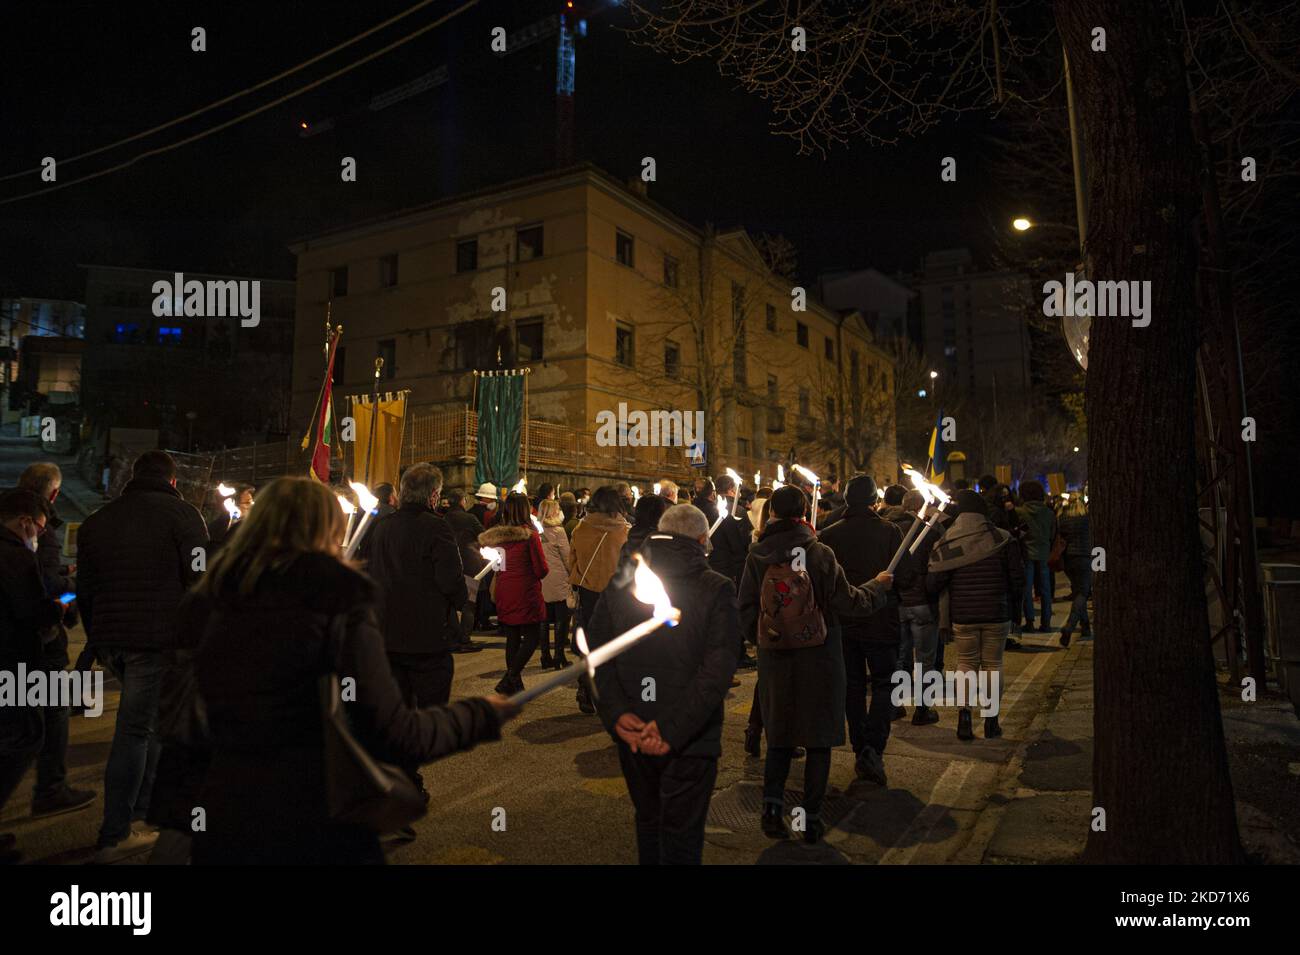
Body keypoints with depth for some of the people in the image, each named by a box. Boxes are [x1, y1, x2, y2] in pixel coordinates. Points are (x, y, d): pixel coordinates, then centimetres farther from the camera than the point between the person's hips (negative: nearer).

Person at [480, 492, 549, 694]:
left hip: (504, 595, 6)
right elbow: (542, 570, -11)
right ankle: (510, 678, -9)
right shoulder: (529, 535, -14)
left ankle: (515, 685, 19)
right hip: (526, 594, -6)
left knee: (512, 638, 14)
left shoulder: (495, 534, 2)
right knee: (532, 637, 3)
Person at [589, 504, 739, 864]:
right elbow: (717, 669, -19)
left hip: (633, 733, 4)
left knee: (648, 822, 24)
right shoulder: (716, 590, -12)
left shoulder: (619, 584, -1)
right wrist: (673, 729, -19)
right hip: (690, 740, -4)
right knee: (682, 840, 12)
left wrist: (616, 714, -10)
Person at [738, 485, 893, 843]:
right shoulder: (820, 554, -14)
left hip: (774, 661, 2)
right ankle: (811, 819, 18)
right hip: (820, 661, -2)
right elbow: (850, 601, -8)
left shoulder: (756, 557, -8)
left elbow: (746, 612, -3)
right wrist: (878, 585, 10)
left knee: (779, 737, 18)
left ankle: (772, 805, 5)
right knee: (818, 740, 12)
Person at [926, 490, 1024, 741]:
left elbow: (933, 584, -11)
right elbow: (1018, 579, -3)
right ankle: (991, 720, 17)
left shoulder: (946, 543, -7)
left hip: (962, 615, 0)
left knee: (966, 663, 14)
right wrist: (1011, 602, 14)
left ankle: (964, 713, 1)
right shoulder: (1002, 539, -5)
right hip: (997, 613, 0)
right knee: (993, 664, 12)